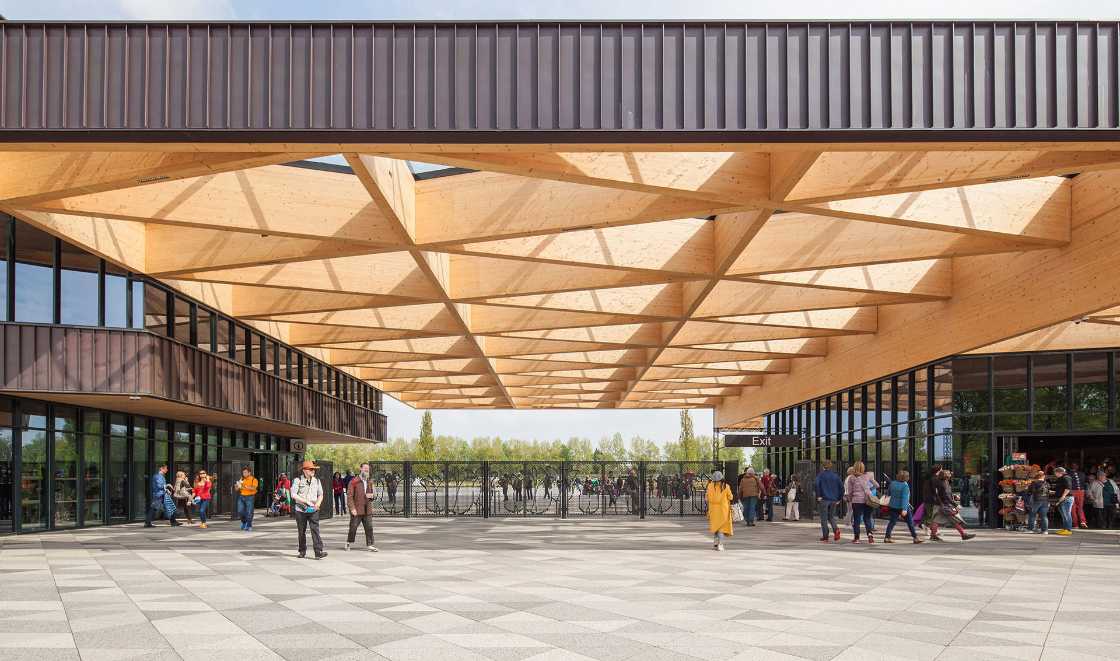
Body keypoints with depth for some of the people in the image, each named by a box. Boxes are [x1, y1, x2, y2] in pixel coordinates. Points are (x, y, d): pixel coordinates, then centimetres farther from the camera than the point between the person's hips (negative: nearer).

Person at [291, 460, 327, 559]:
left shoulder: (317, 481, 10)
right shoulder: (298, 480, -3)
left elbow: (320, 494, 15)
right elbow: (293, 495, -11)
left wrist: (318, 503, -7)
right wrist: (306, 501, -18)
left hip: (313, 510, 2)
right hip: (300, 510, -2)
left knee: (315, 530, -11)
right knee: (301, 532, 8)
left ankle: (318, 552, -19)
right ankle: (302, 552, 23)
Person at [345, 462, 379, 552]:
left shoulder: (370, 481, 11)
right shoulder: (354, 481, -7)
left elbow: (375, 493, 19)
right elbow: (349, 496, -9)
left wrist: (372, 495, -6)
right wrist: (352, 508, -16)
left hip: (368, 510, 4)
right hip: (357, 510, -4)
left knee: (369, 528, 1)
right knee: (353, 527, 4)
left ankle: (369, 545, 6)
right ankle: (349, 542, 24)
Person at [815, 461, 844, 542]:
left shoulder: (821, 474, -3)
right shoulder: (835, 475, 8)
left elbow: (816, 484, -19)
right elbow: (841, 486, 4)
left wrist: (818, 496, -13)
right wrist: (839, 498, 9)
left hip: (824, 499, -4)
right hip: (833, 500, 4)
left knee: (824, 519, 5)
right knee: (831, 517, 17)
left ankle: (825, 537, 5)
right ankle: (836, 529, -10)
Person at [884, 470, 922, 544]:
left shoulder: (893, 483, 1)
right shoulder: (905, 485, -17)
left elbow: (888, 492, 16)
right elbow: (905, 498, -23)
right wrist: (904, 509, -27)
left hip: (893, 506, 5)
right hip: (903, 507, -5)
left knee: (892, 522, 8)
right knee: (910, 523, 7)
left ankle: (887, 537, 0)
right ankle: (915, 538, 10)